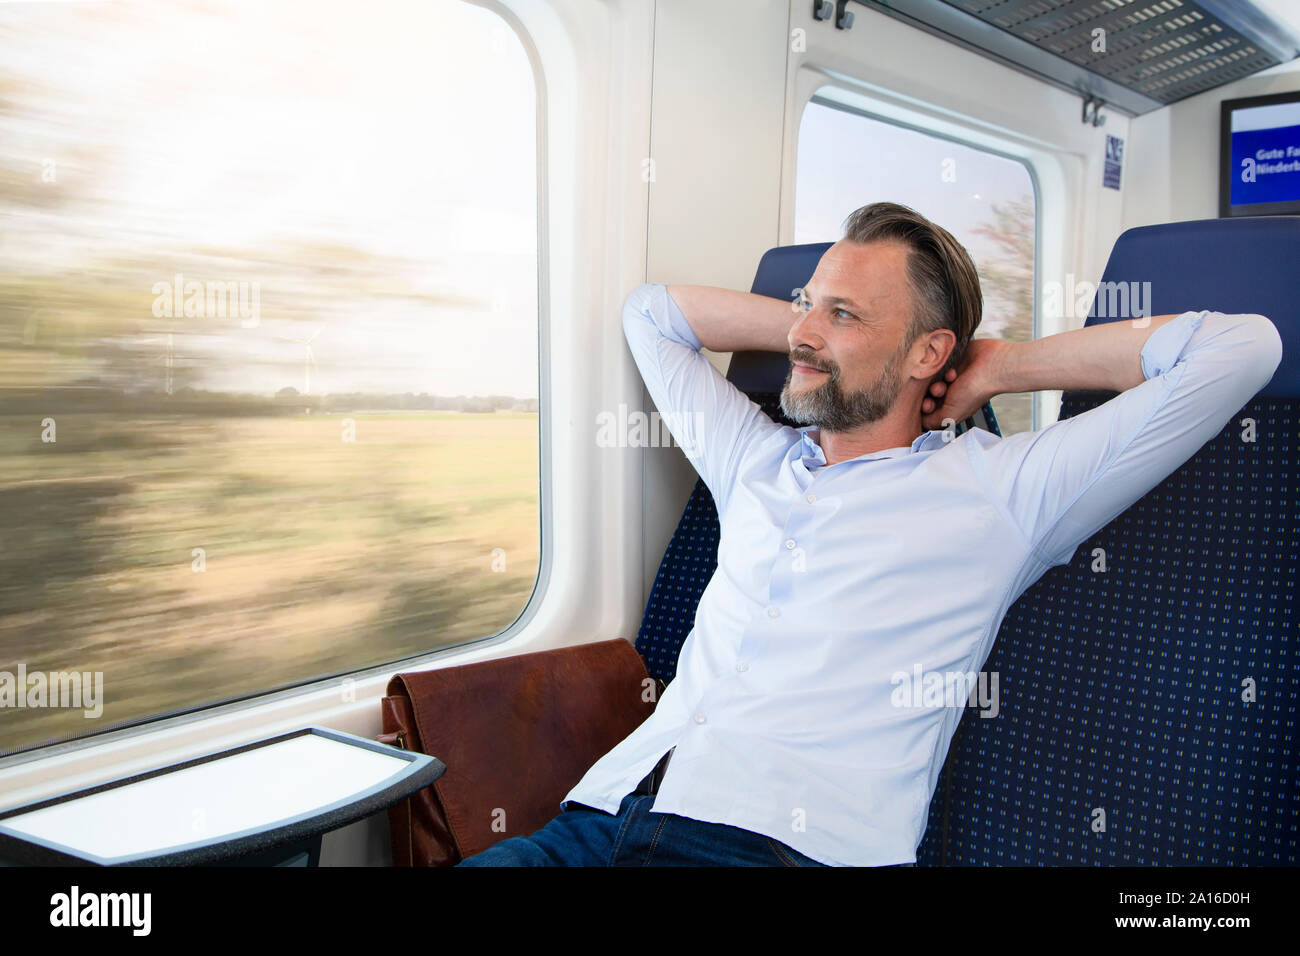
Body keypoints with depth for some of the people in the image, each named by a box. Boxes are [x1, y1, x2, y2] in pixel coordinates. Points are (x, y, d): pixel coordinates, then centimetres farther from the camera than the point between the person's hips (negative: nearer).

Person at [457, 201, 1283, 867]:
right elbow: (652, 312, 39)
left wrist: (1003, 366, 13)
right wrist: (806, 324, 29)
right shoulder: (754, 461, 24)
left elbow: (1241, 347, 7)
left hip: (791, 843, -4)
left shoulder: (999, 489, 8)